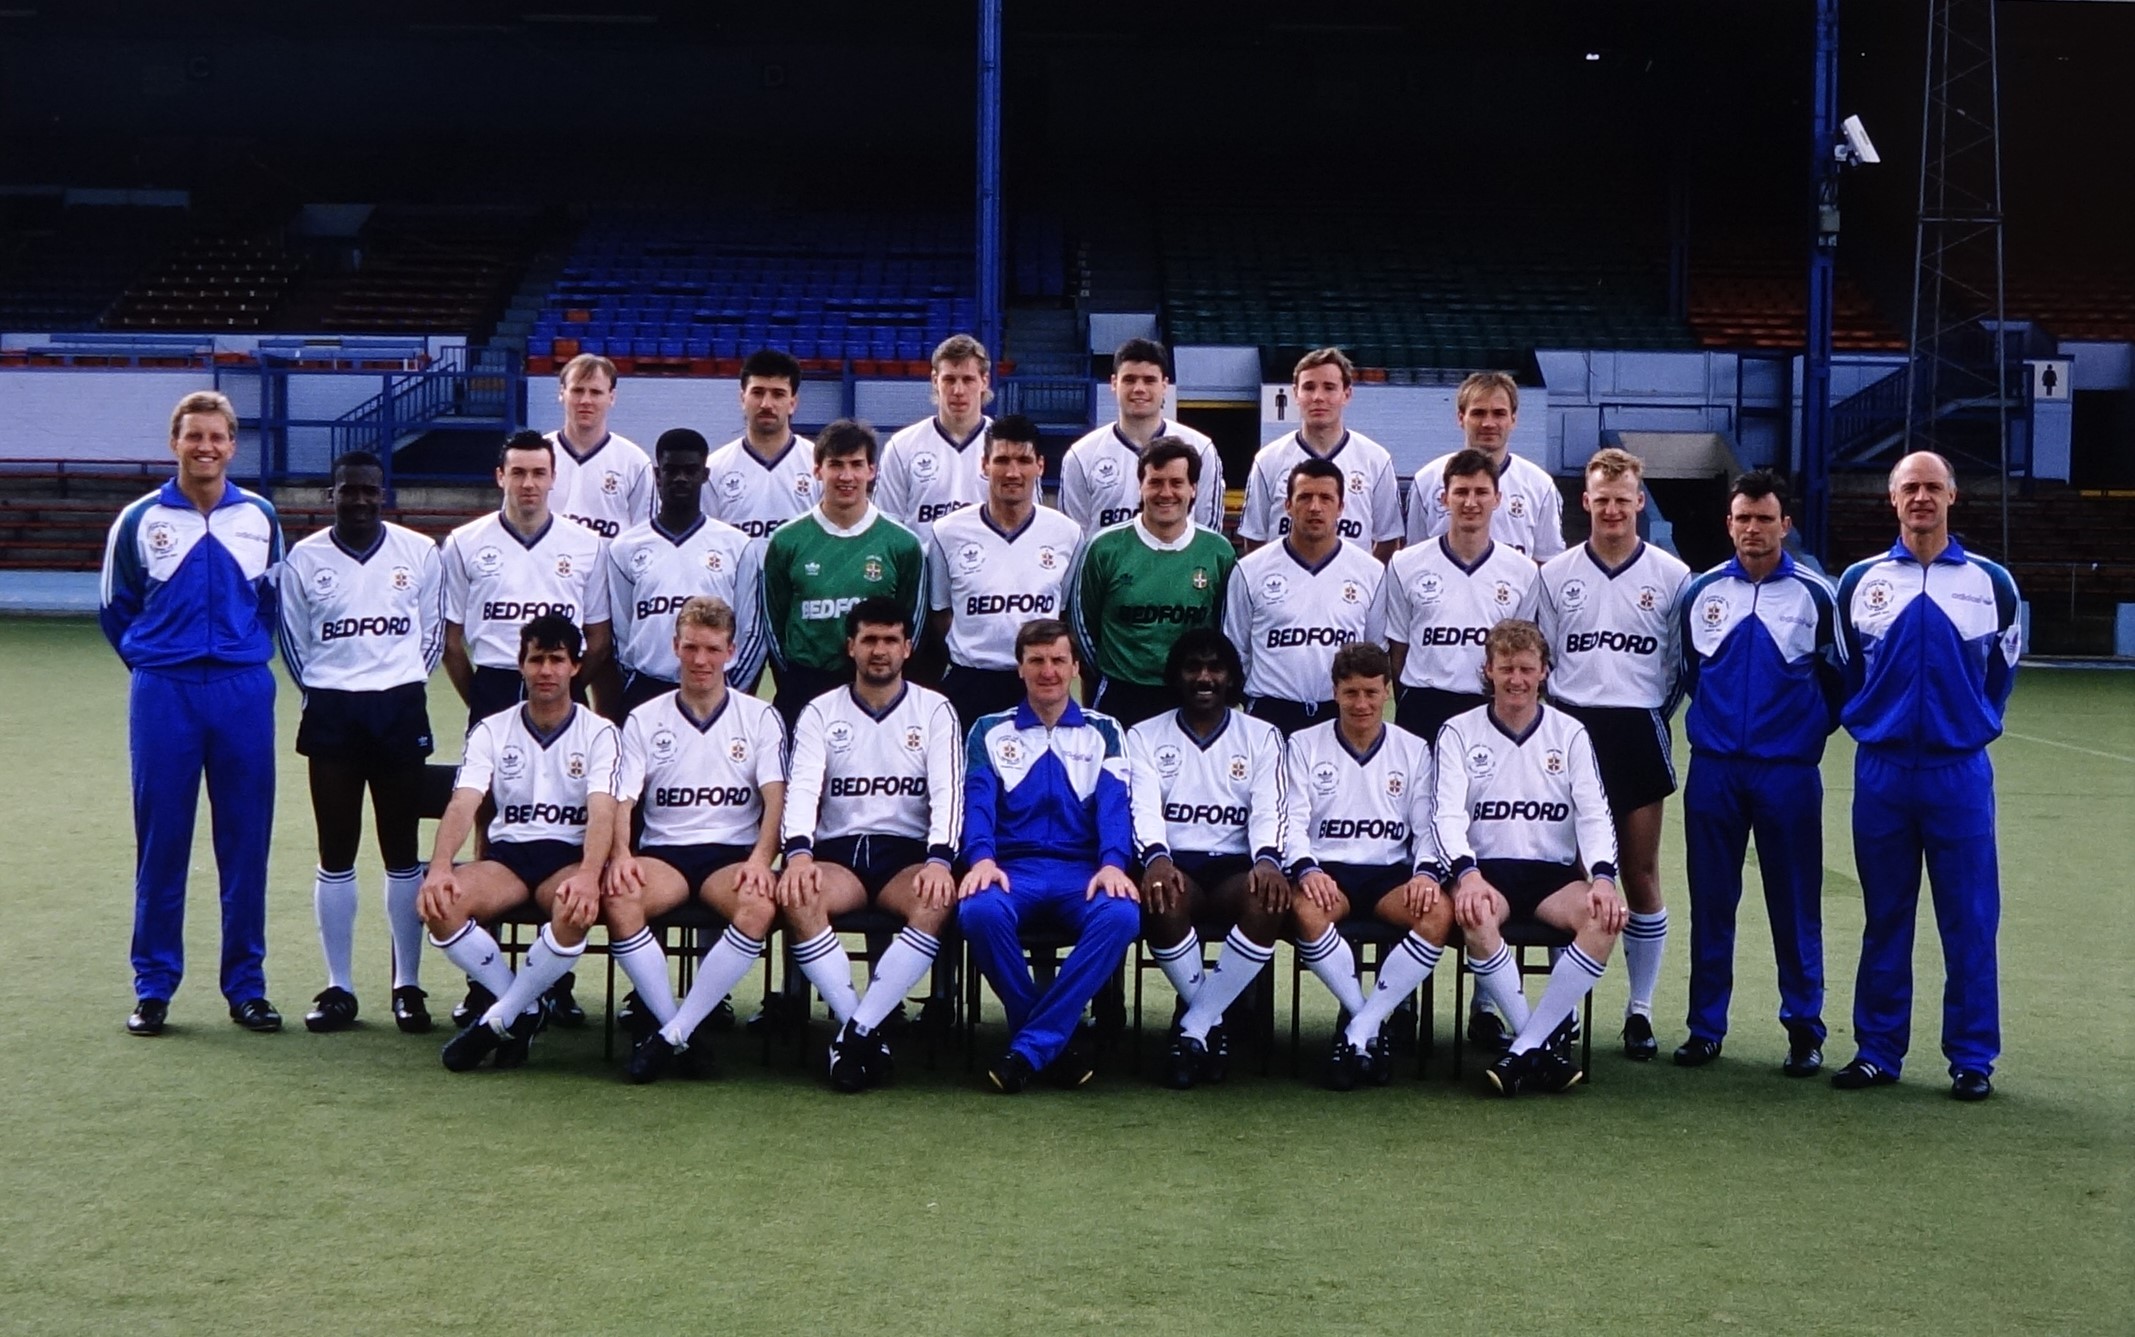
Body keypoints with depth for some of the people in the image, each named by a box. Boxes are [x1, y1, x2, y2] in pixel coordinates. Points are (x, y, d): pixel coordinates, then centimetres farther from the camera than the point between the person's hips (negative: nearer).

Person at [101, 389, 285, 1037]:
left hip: (244, 694, 1)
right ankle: (153, 987, 10)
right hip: (163, 695, -1)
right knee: (160, 843, 2)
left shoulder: (261, 517, 6)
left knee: (246, 842, 3)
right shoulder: (140, 521, 2)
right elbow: (115, 608, 13)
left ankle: (247, 984, 12)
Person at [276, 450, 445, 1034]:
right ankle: (338, 987, 11)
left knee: (403, 854, 4)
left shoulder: (419, 552, 3)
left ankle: (408, 986, 10)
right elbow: (293, 640, 12)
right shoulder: (304, 559, 3)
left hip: (399, 711, 0)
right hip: (330, 712, 0)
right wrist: (322, 693, 10)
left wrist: (402, 688, 8)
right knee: (335, 857, 4)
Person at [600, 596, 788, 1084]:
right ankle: (684, 1034, -24)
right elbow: (622, 800, 4)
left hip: (733, 851, -1)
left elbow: (776, 796, -1)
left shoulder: (760, 717, 10)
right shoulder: (643, 720, 13)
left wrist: (760, 857, -19)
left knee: (760, 906, -36)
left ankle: (670, 1032, -28)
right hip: (664, 849, 1)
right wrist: (620, 854, -18)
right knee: (616, 899, -33)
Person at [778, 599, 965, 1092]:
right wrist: (799, 853, -22)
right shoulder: (822, 712, 10)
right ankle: (866, 1031, -27)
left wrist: (939, 860, -22)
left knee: (937, 902, -35)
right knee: (795, 898, -33)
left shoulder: (934, 710, 8)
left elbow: (948, 791, -3)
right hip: (837, 850, 1)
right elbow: (803, 787, -2)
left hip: (907, 852, -1)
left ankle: (854, 1032, -32)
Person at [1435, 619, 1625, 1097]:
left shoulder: (1570, 734, 11)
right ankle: (1547, 1043, -25)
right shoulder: (1459, 732, 7)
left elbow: (1595, 814, 3)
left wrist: (1603, 876, -16)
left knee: (1607, 917, -30)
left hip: (1554, 873, 2)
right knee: (1475, 915, -37)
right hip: (1485, 870, -2)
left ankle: (1524, 1049, -28)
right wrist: (1466, 874, -24)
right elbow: (1447, 814, -4)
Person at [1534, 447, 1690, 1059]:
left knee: (1641, 875, 2)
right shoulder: (1555, 575, 7)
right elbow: (1540, 660, 11)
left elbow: (1682, 663, 7)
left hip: (1638, 733, -1)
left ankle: (1640, 1009, 9)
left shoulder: (1672, 576, 3)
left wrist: (1653, 716, 2)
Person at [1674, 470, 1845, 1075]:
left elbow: (1837, 679, 10)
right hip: (1714, 770, 2)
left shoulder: (1814, 594, 0)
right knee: (1710, 902, 6)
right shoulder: (1701, 592, 6)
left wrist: (1810, 730, 7)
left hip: (1789, 772, -2)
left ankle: (1805, 1028, 11)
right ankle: (1705, 1027, 14)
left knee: (1796, 905, 2)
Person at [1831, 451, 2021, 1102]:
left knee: (1969, 921, 0)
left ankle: (1972, 1057, 8)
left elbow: (2002, 669, 15)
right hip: (1881, 772, 1)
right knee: (1884, 919, 7)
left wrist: (1972, 725, 13)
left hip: (1960, 773, -1)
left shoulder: (1990, 582, 3)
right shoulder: (1860, 581, 5)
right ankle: (1878, 1050, 15)